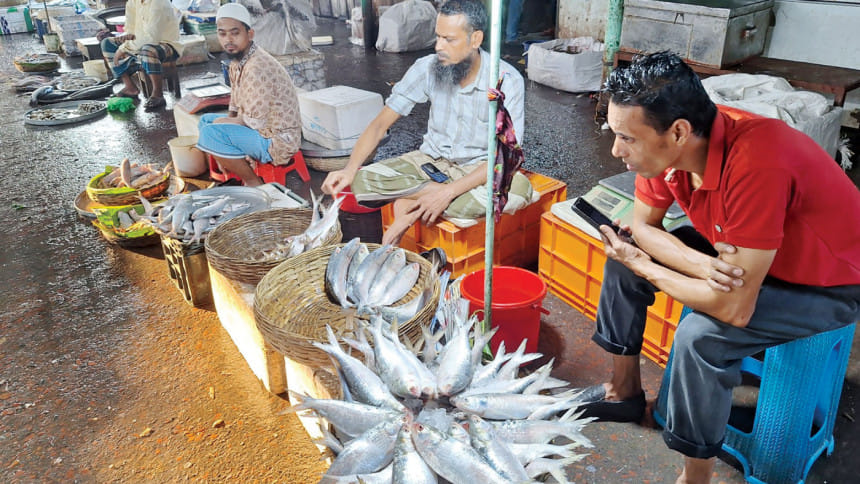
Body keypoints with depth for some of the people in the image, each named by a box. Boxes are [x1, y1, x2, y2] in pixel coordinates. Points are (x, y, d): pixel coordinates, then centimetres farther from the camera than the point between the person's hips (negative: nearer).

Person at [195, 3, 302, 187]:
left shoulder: (256, 68, -26)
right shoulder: (237, 61, 5)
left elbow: (256, 122, -24)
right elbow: (235, 107, 13)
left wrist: (224, 123, -6)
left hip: (279, 140, -10)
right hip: (262, 130, 10)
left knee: (210, 133, -24)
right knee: (206, 120, 19)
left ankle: (254, 183, -8)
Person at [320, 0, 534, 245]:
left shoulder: (507, 79, -19)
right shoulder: (426, 68, -11)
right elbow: (380, 124, -9)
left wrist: (449, 192, -31)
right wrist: (349, 170, -25)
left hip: (479, 167, -1)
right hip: (431, 160, 1)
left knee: (519, 190, -37)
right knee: (364, 180, -22)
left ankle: (414, 206, -23)